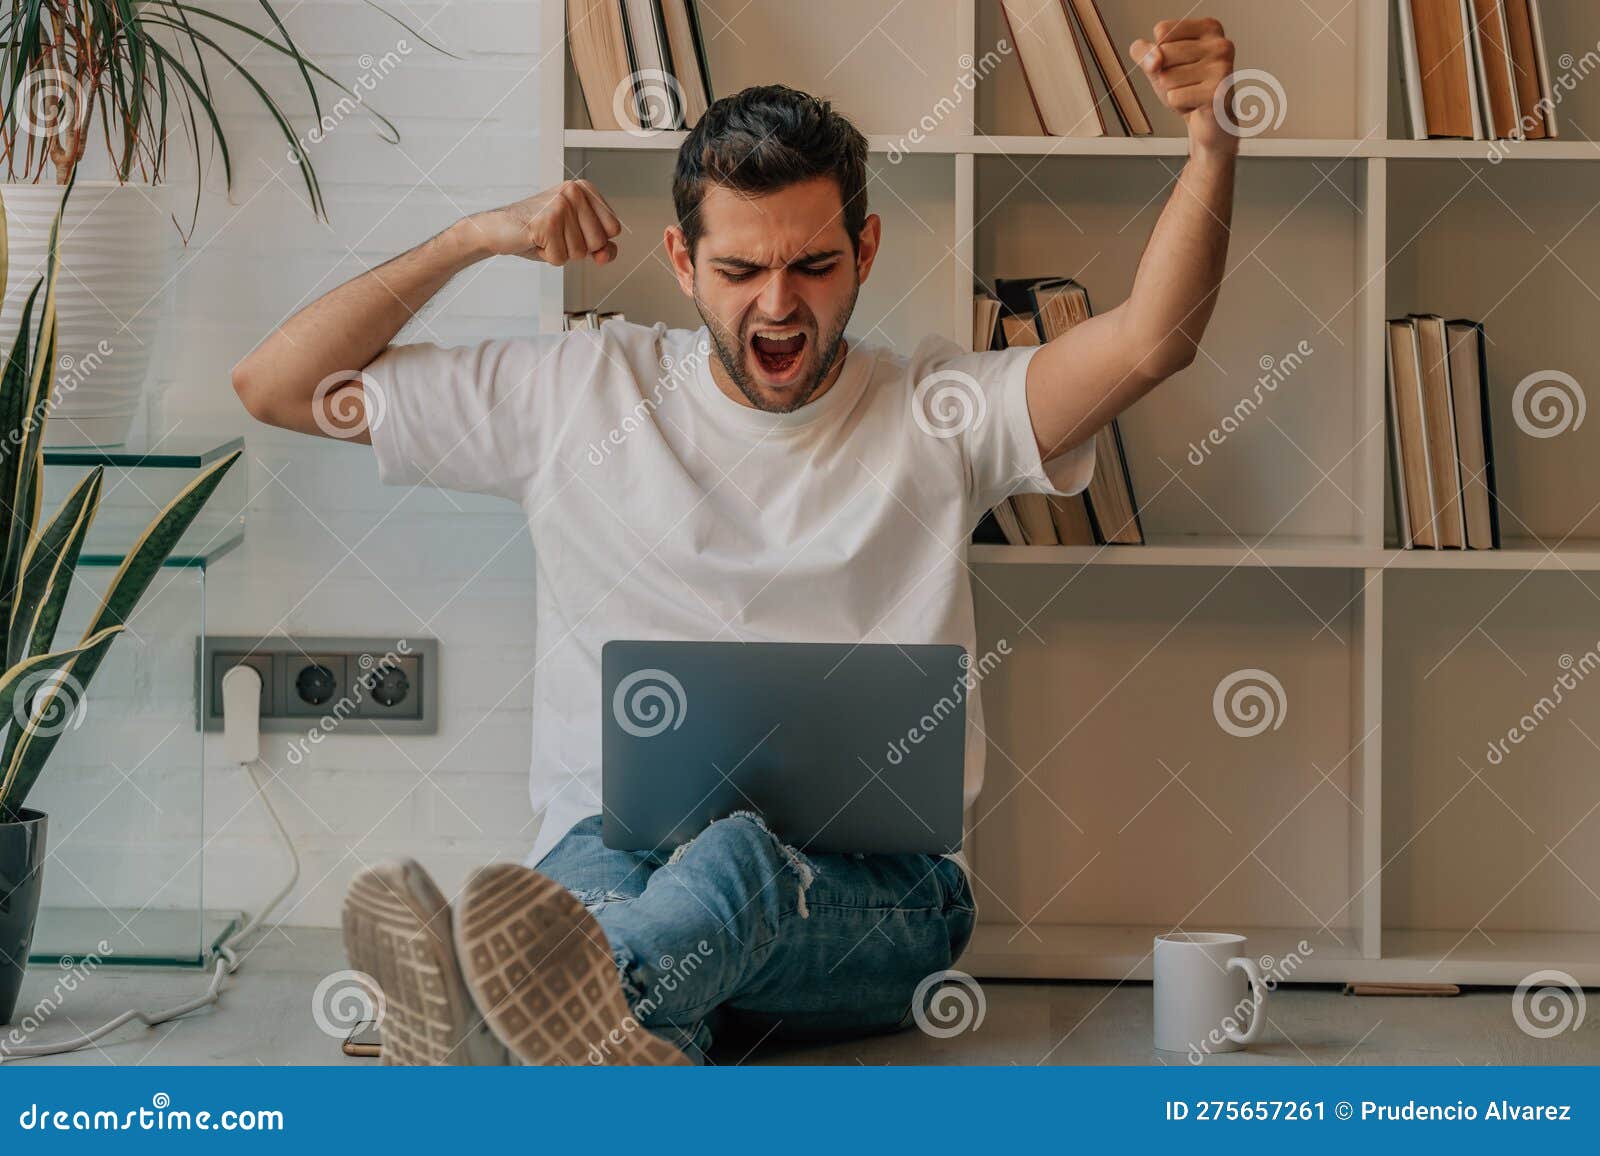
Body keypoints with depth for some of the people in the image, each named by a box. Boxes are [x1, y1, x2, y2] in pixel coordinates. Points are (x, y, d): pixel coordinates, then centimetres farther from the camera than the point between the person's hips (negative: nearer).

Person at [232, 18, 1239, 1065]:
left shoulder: (933, 411, 13)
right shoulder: (582, 393, 14)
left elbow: (1152, 341, -3)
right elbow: (277, 387, 16)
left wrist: (1213, 148, -18)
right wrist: (476, 238, 7)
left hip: (872, 894, -1)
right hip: (615, 848, 1)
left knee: (744, 857, -40)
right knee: (600, 873, -39)